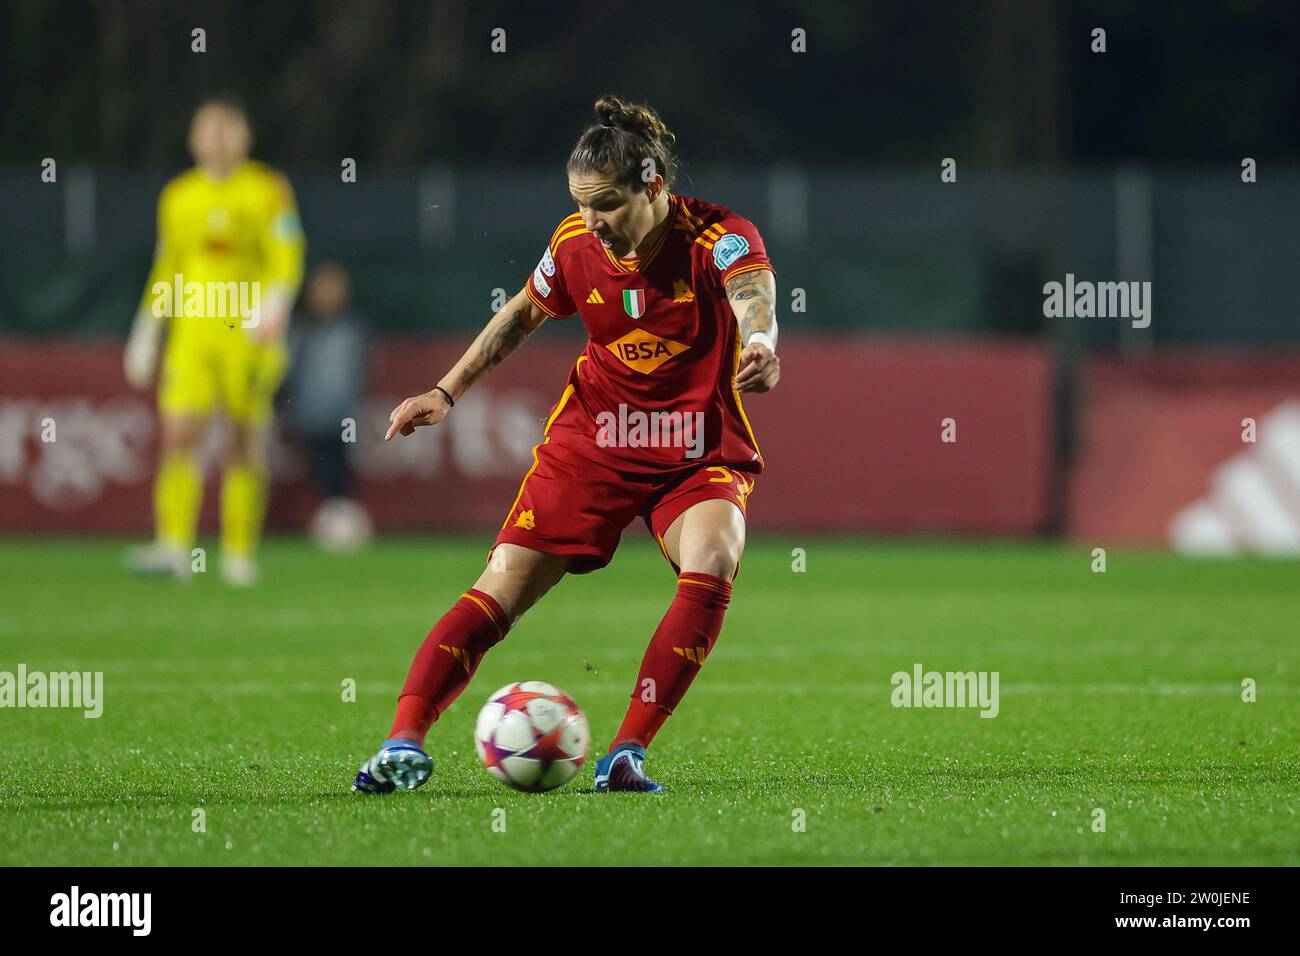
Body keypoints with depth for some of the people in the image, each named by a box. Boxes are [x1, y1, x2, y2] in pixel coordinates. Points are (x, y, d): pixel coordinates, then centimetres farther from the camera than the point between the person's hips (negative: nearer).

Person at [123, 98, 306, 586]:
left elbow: (287, 258, -6)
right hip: (192, 332, 3)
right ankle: (172, 547, -17)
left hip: (250, 332, -3)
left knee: (247, 443, 1)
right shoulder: (177, 197, 13)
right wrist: (144, 337, 19)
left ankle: (239, 555, 10)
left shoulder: (268, 190, 2)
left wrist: (274, 308, -23)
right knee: (179, 434, -12)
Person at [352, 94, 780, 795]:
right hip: (589, 443, 3)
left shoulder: (718, 237, -18)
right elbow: (522, 315, 15)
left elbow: (753, 294, -41)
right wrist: (447, 391, 12)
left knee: (712, 566, -29)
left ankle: (624, 756, -22)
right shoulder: (575, 244, -5)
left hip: (700, 455, -3)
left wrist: (758, 342, -64)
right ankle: (404, 744, -9)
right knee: (502, 588, -9)